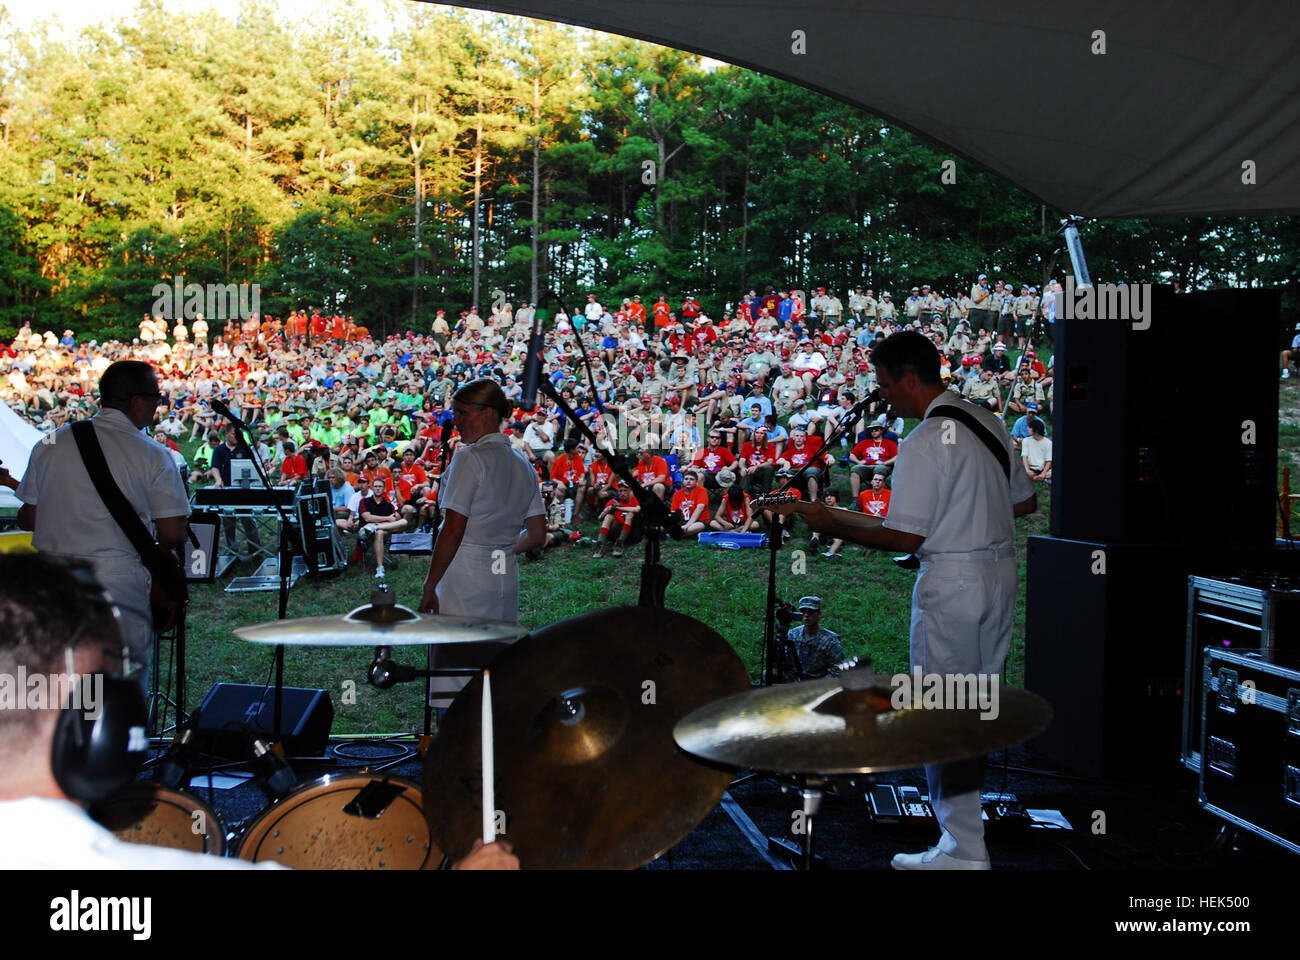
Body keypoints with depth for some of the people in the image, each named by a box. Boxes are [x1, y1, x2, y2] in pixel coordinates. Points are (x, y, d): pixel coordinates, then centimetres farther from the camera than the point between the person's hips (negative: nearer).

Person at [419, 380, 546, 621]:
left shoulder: (469, 458, -10)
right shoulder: (524, 466, 11)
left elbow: (453, 531, -16)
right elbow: (537, 535, 13)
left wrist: (429, 587, -10)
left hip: (465, 581, -7)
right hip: (507, 577, 7)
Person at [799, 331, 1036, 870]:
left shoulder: (924, 443, -18)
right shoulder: (988, 421, 9)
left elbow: (905, 538, -20)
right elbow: (1025, 502, 16)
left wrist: (832, 527, -11)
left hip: (952, 582, -9)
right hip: (1001, 569, 9)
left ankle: (962, 849, 2)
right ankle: (965, 813, 34)